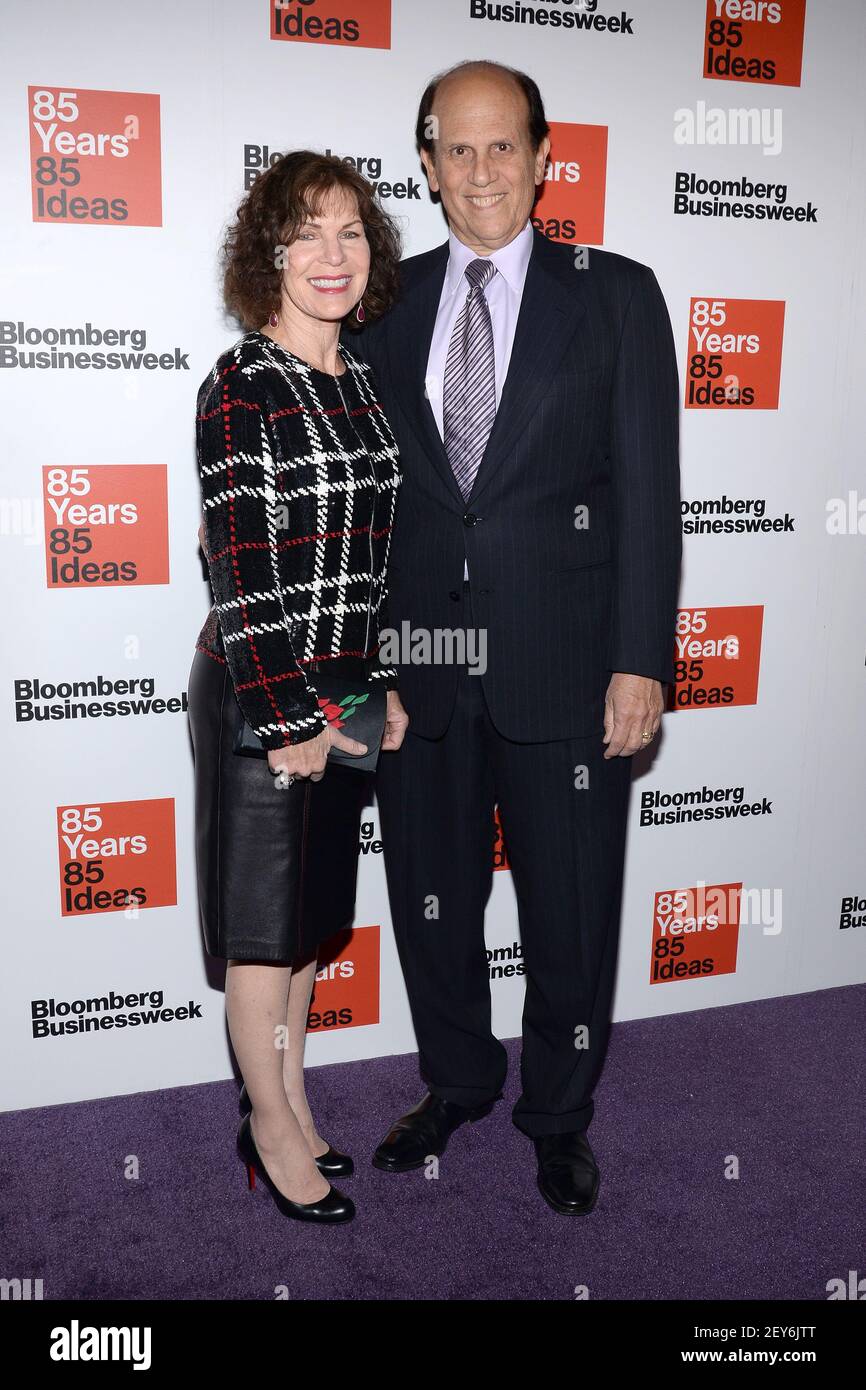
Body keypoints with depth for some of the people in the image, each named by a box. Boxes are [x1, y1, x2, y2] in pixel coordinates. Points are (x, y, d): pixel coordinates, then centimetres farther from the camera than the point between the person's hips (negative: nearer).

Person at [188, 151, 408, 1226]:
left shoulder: (363, 384, 8)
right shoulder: (241, 388, -13)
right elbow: (238, 566, -17)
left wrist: (383, 686, 10)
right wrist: (289, 717, -16)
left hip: (340, 690, 7)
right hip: (259, 692, -7)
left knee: (311, 907, 17)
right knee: (265, 915, 8)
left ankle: (290, 1103, 36)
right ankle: (272, 1128, 27)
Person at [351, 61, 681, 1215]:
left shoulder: (616, 296, 0)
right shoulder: (388, 304, 8)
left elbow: (649, 492, -5)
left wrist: (641, 661, -10)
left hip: (564, 665, -2)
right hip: (420, 661, 3)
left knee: (571, 911, 10)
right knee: (429, 896, 16)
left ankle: (559, 1113, 35)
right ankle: (457, 1084, 41)